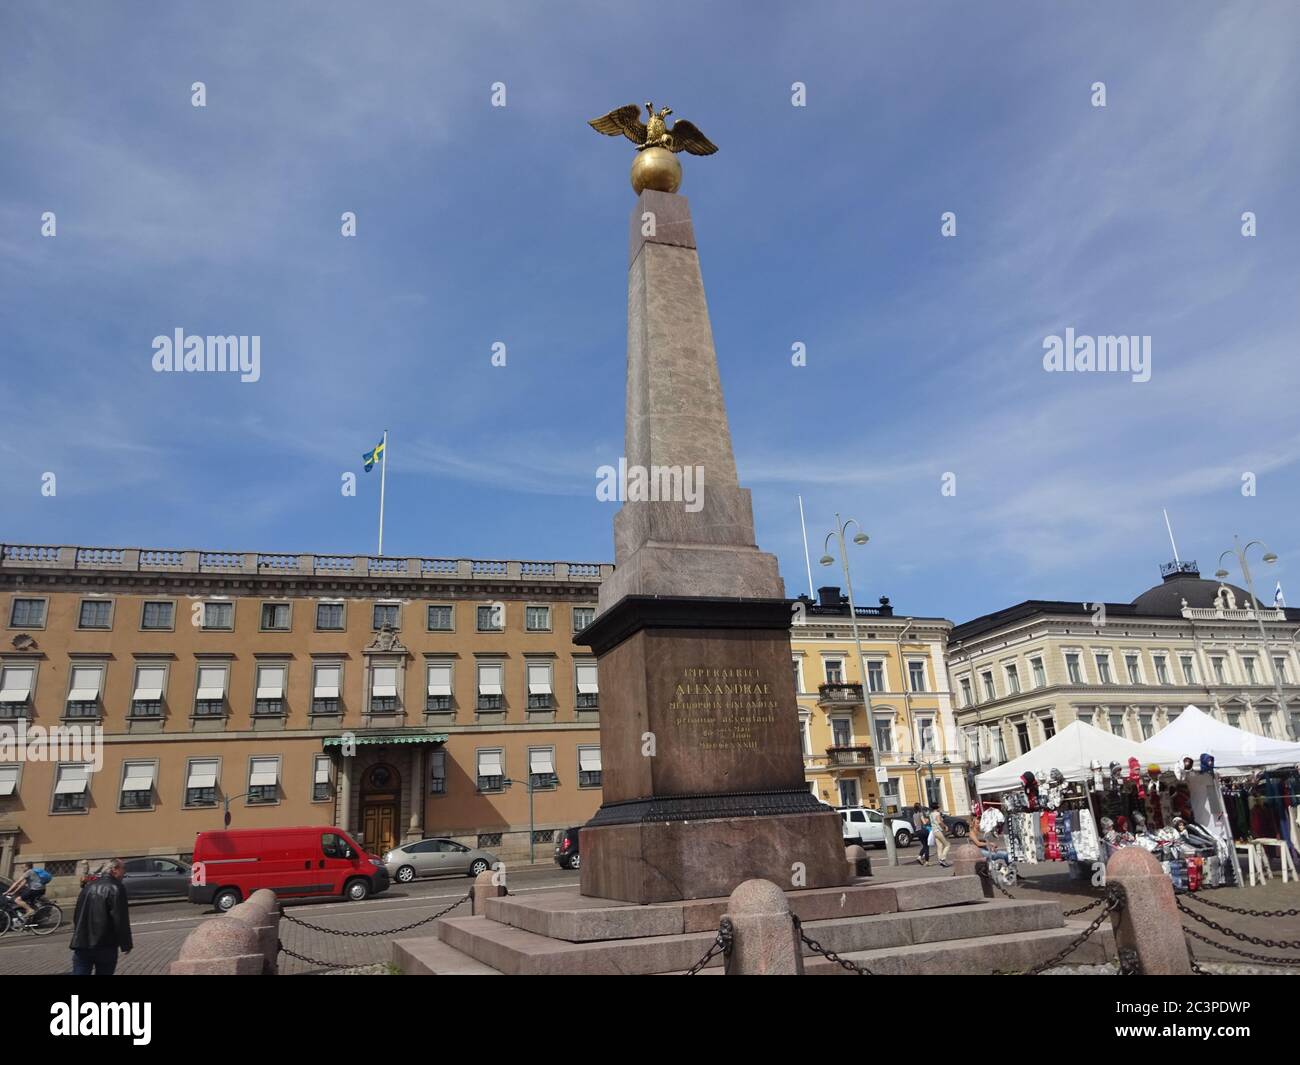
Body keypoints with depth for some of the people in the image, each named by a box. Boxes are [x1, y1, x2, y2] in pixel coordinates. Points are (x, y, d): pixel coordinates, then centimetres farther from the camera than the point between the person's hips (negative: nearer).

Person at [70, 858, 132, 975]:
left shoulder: (89, 886, 11)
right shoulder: (116, 888, -12)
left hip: (81, 944, 5)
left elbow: (76, 915, 19)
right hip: (105, 946, -5)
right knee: (103, 973, 9)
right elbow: (121, 920, -15)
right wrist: (126, 944, -7)